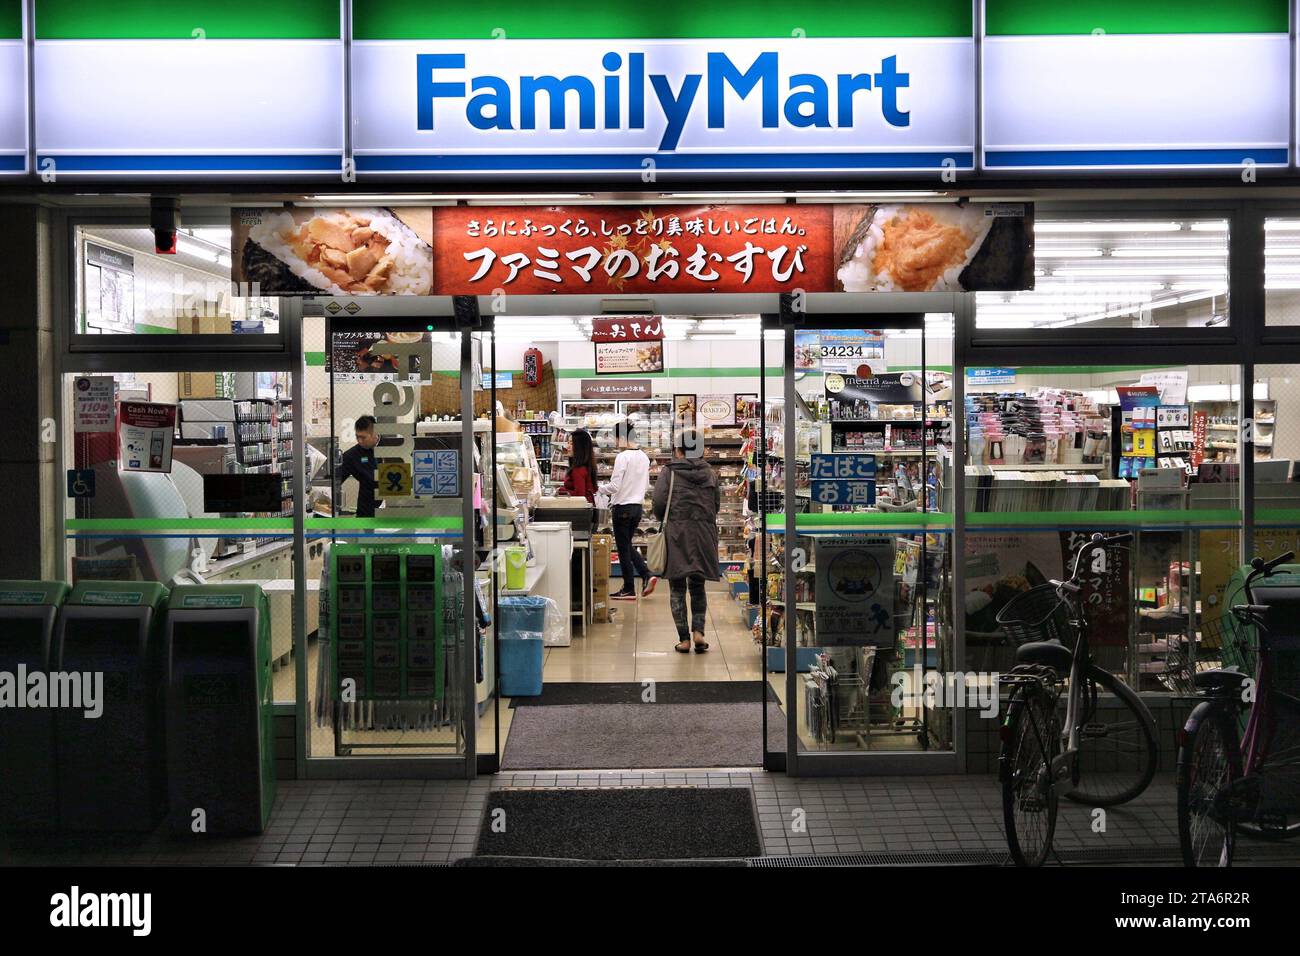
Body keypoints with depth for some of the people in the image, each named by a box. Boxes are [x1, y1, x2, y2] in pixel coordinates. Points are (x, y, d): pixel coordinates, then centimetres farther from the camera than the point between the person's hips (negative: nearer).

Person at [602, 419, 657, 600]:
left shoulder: (622, 457, -16)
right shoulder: (644, 457, 7)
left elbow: (614, 486, -18)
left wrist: (598, 488, -3)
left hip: (622, 507, -7)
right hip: (638, 507, 7)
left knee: (623, 548, 3)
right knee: (627, 546, 19)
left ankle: (629, 589, 8)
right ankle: (647, 575, 5)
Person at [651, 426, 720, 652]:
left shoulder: (669, 472, -4)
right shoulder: (710, 474, 6)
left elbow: (658, 503, -9)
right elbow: (717, 504, 6)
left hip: (676, 534, -3)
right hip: (704, 535, 3)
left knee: (677, 589, 5)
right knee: (697, 586, 15)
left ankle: (684, 638, 2)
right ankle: (698, 630, -1)